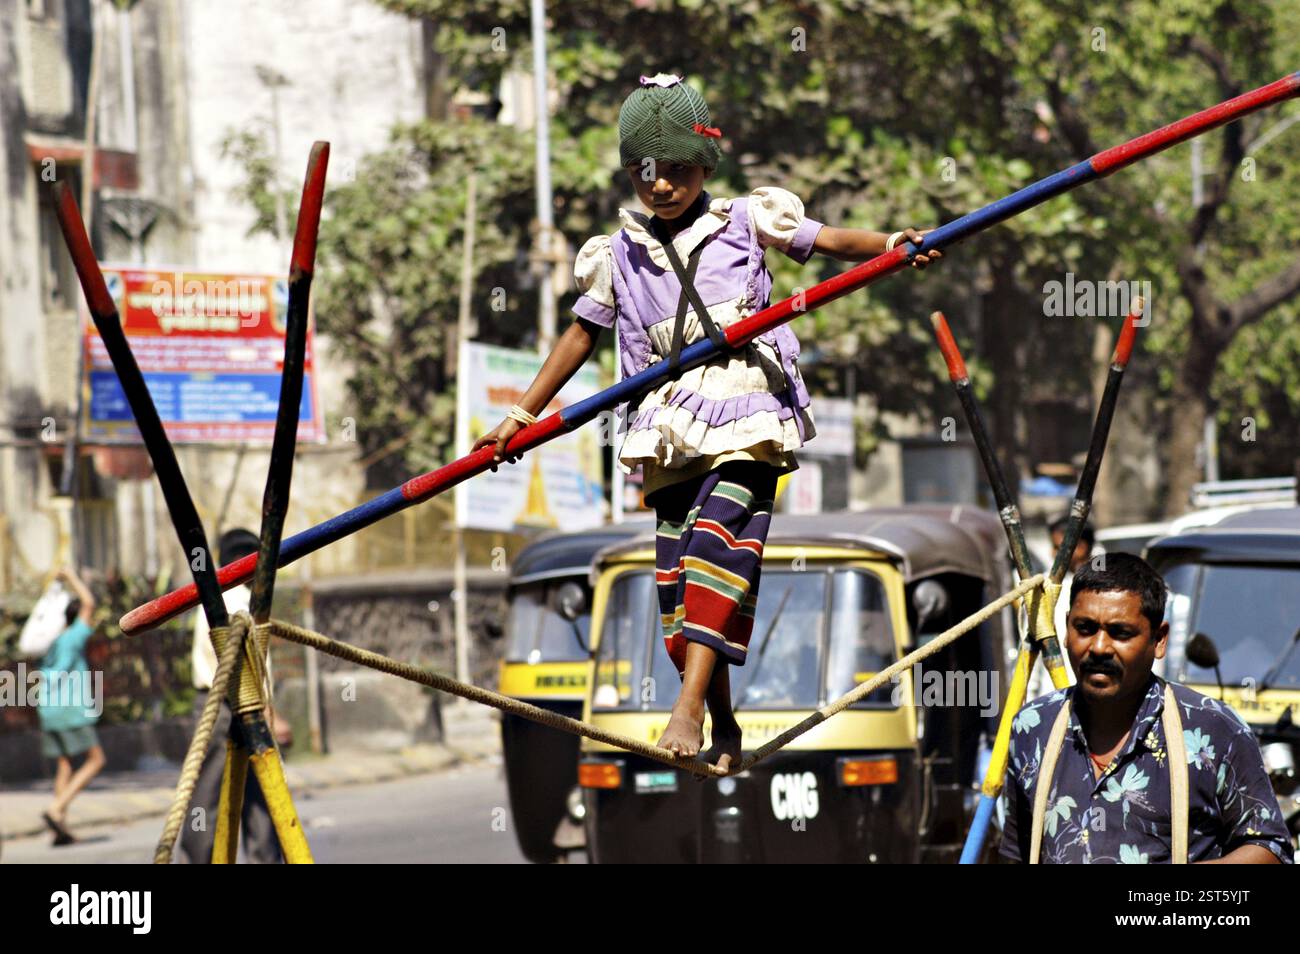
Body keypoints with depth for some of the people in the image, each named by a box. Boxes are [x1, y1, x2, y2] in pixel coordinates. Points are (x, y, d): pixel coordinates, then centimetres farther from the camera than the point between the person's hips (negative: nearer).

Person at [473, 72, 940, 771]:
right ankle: (723, 733, 8)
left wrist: (888, 244, -19)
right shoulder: (617, 257, 16)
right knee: (677, 573, -2)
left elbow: (828, 240, 1)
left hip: (748, 420, -4)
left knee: (716, 543, -23)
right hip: (669, 431, 4)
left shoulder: (744, 222, 8)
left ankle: (690, 706, -31)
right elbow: (582, 335, 23)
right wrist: (522, 415, 21)